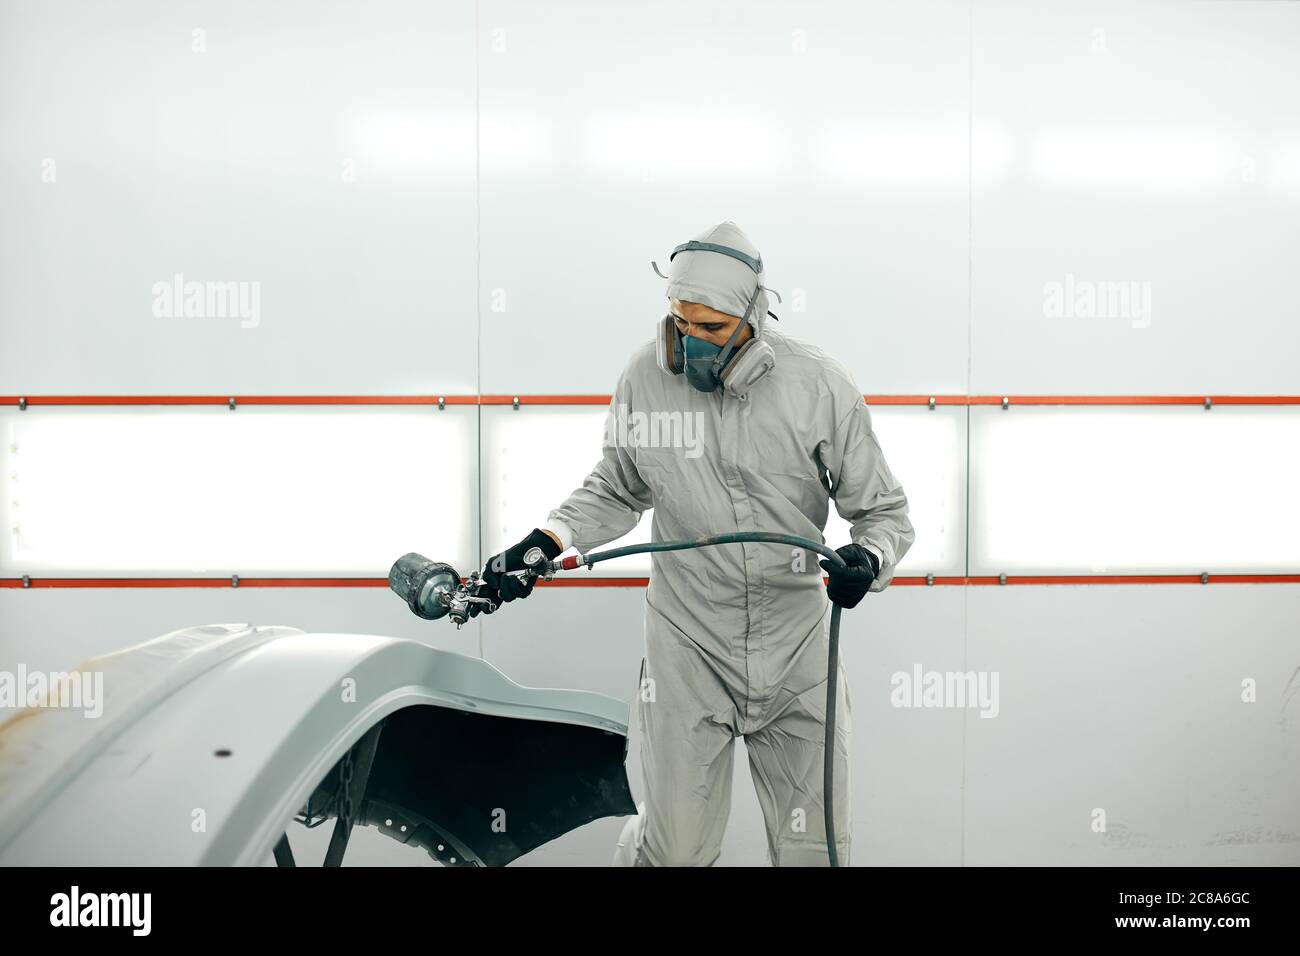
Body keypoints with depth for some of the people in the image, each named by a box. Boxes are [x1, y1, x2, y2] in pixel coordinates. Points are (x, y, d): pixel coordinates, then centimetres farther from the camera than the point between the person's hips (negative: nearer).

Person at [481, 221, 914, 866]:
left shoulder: (820, 385, -10)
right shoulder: (645, 377, -5)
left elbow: (883, 511, -1)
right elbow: (616, 491, 11)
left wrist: (868, 559, -22)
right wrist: (542, 543, -2)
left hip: (797, 654, 0)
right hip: (687, 650, 0)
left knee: (815, 850, 9)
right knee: (676, 850, 5)